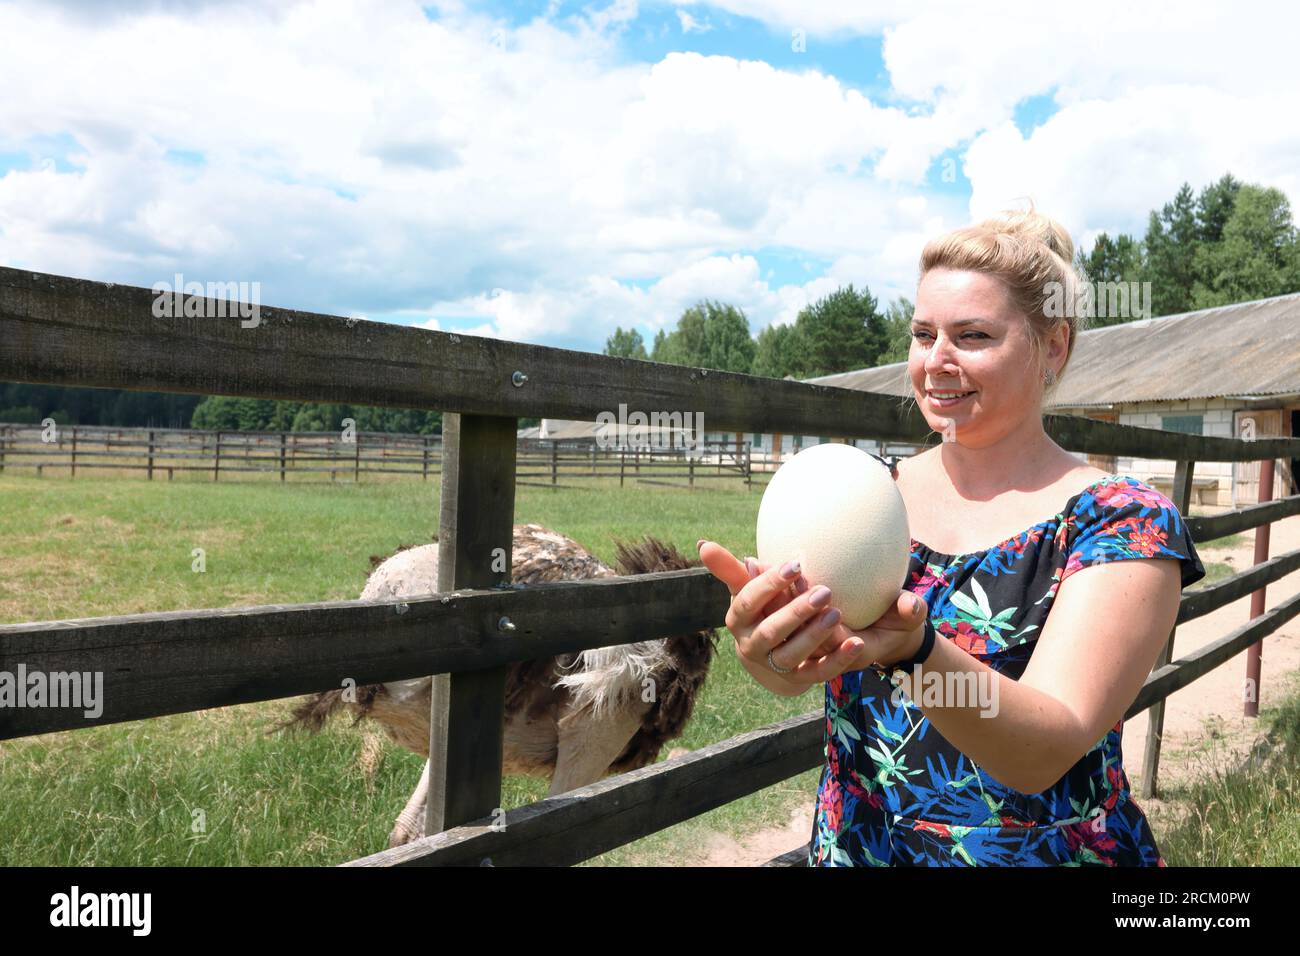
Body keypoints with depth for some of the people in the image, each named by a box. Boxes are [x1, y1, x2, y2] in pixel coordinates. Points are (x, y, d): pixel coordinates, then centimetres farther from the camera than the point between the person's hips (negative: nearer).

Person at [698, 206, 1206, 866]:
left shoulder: (1122, 518, -14)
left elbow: (1044, 753, -26)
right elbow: (789, 673, -17)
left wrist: (912, 650, -44)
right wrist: (762, 622, -39)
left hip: (1044, 849, -3)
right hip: (851, 845, 3)